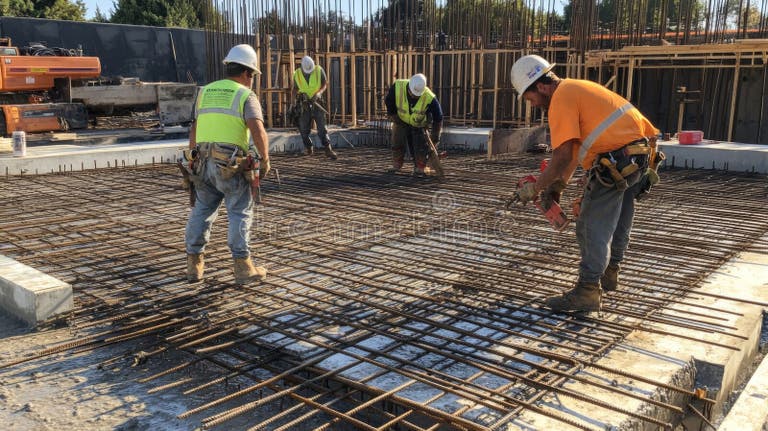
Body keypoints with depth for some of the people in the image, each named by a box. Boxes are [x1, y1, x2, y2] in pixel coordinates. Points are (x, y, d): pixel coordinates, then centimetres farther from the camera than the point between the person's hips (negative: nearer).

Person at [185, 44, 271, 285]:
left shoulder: (205, 92, 16)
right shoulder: (246, 96, -3)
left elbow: (194, 130, 23)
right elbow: (258, 131, -18)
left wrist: (193, 157, 34)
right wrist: (265, 160, -7)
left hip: (204, 163, 6)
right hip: (232, 166, -5)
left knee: (202, 211, 16)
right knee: (240, 213, 2)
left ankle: (194, 265, 18)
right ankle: (243, 268, 2)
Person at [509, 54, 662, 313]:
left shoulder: (561, 99, -11)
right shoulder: (575, 89, 20)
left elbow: (562, 158, -18)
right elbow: (577, 147, 21)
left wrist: (534, 189, -9)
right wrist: (557, 185, 18)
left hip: (616, 159, -10)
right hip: (640, 153, 10)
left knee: (592, 228, -5)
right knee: (619, 221, 22)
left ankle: (587, 291, -1)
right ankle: (609, 274, 38)